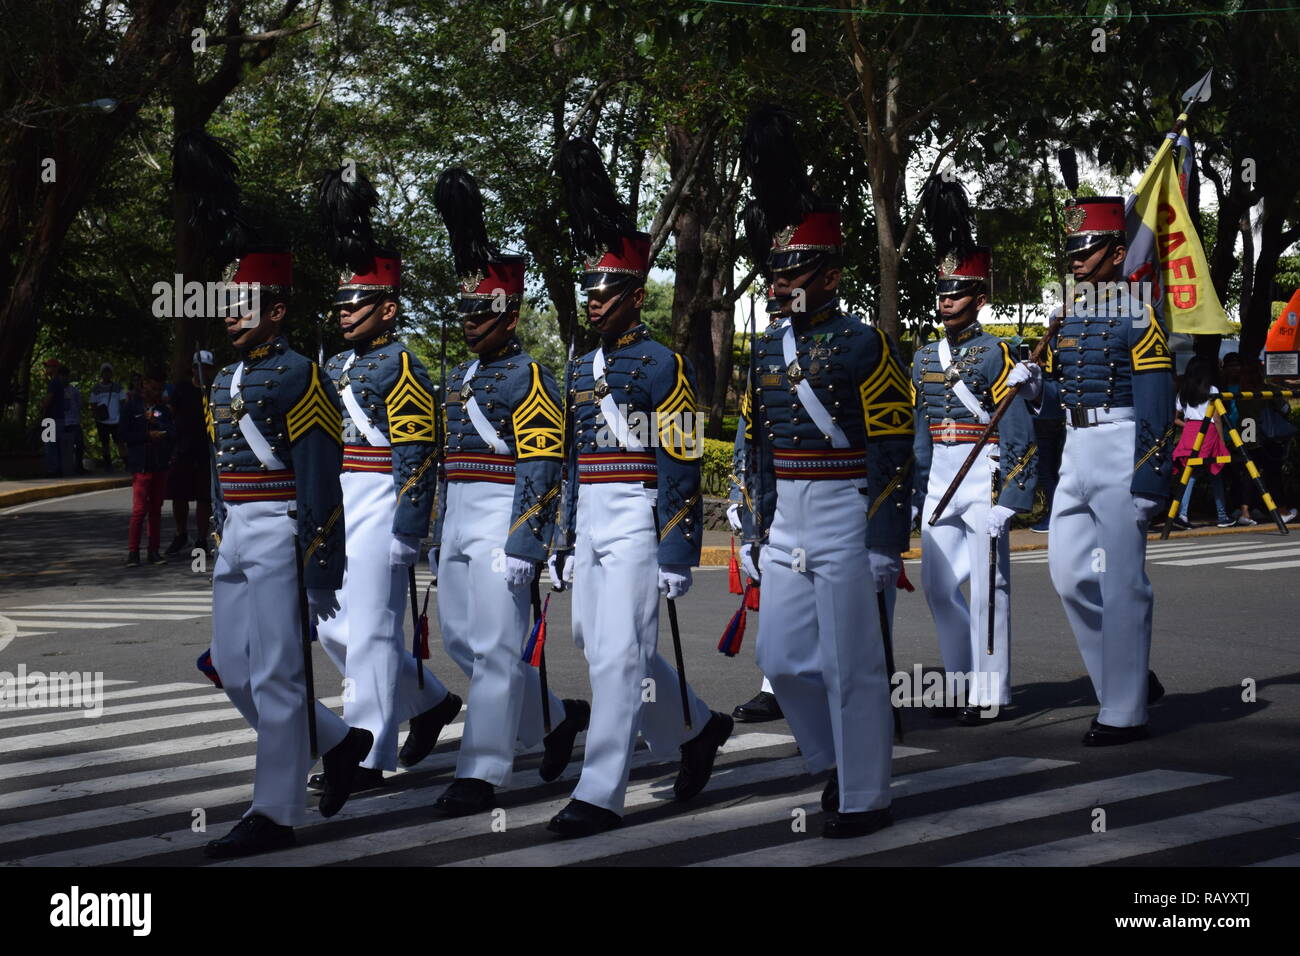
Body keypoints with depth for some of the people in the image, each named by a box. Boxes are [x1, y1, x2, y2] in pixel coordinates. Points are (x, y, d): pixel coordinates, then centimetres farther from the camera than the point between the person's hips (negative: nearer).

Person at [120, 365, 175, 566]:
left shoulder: (162, 408, 14)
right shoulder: (132, 407, 2)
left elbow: (172, 433, 4)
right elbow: (126, 435, -3)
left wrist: (154, 420, -9)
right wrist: (148, 435, -12)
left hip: (160, 464, 4)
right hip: (141, 464, -4)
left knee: (156, 509, 7)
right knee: (140, 509, -9)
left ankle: (154, 550, 12)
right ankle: (133, 551, -5)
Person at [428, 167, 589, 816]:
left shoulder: (529, 377, -9)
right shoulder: (459, 377, 17)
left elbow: (542, 469, -15)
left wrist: (521, 546, -22)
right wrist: (438, 537, 21)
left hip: (504, 519, -9)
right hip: (459, 521, 9)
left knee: (494, 646, -7)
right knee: (459, 638, 13)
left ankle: (481, 774, -3)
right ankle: (555, 718, 28)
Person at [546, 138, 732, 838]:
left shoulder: (662, 366, -7)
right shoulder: (580, 371, 15)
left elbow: (682, 467, -11)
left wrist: (677, 557, -15)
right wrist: (564, 545, 17)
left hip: (637, 524, -8)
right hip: (591, 525, 8)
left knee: (618, 655, -9)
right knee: (602, 650, 14)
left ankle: (600, 795, -5)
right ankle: (697, 729, 34)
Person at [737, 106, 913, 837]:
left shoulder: (865, 345, -9)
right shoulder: (769, 349, 12)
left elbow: (893, 453, -12)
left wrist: (886, 546, -16)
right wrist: (754, 532, 15)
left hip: (844, 520, -7)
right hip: (787, 523, 7)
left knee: (852, 666, -1)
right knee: (784, 660, 10)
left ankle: (865, 798, 10)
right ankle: (835, 762, 30)